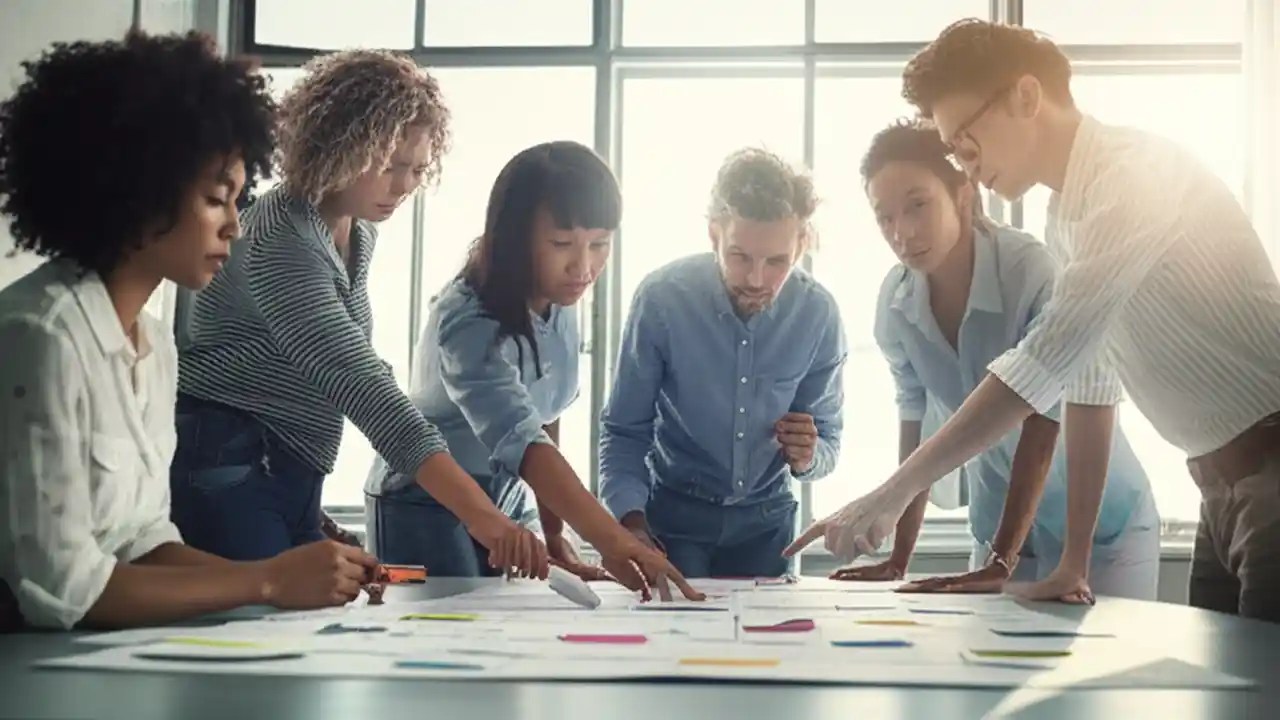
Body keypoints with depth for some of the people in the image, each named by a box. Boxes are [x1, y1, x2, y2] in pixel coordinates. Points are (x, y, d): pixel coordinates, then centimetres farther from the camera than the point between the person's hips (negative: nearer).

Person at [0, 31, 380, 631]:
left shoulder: (156, 344, 7)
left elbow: (140, 540, 8)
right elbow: (58, 585, -21)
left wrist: (283, 574, -6)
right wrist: (265, 582, -17)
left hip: (91, 648, 7)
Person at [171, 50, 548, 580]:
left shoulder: (360, 230, 7)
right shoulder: (282, 241, -21)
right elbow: (362, 387, -32)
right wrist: (480, 516, -39)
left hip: (294, 475, 9)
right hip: (223, 469, -9)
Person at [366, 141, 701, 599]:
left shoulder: (559, 304, -7)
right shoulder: (470, 324, -30)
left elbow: (543, 418, 3)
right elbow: (519, 439, -44)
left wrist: (554, 535, 0)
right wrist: (613, 541, -55)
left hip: (503, 503, 7)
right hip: (423, 504, -6)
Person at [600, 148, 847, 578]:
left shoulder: (819, 314, -14)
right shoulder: (662, 298, -21)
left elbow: (827, 441, -3)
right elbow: (625, 431, -13)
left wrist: (807, 458, -26)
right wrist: (631, 520, -28)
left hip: (765, 517, 2)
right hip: (673, 511, -2)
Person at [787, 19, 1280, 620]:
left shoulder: (1138, 175, -19)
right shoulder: (1068, 214, 10)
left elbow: (1048, 361, -28)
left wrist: (895, 494, -26)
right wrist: (1074, 560, 10)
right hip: (1225, 486, 8)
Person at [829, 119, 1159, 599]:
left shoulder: (1034, 273, -26)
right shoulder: (894, 304, -11)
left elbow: (1042, 427, -26)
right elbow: (914, 426, -3)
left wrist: (1001, 563, -29)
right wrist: (898, 560, -3)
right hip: (998, 527, 4)